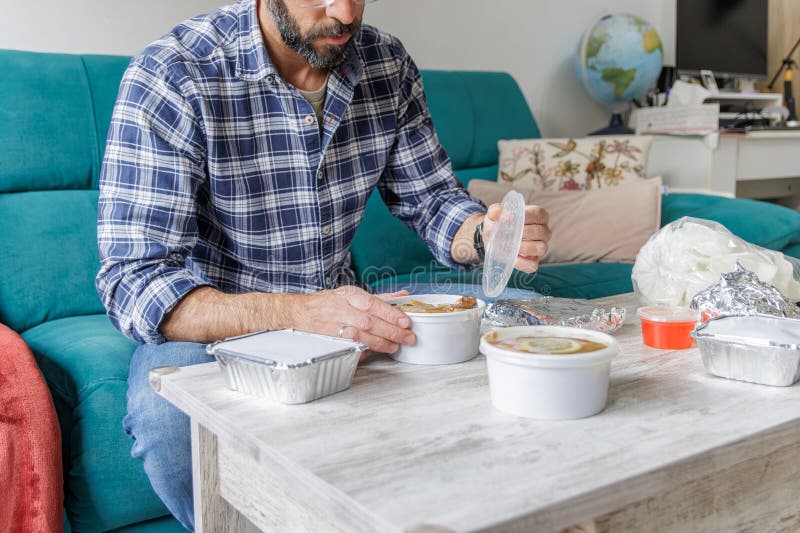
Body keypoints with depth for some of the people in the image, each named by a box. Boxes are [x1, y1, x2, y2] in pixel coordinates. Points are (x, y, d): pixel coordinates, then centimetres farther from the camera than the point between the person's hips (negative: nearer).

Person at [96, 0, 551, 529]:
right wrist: (297, 314, -41)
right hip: (216, 324, -4)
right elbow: (133, 282, -25)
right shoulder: (171, 75, -19)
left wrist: (486, 233, -20)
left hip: (340, 313, 4)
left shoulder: (387, 63, -4)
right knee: (170, 413, -35)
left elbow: (432, 198, 6)